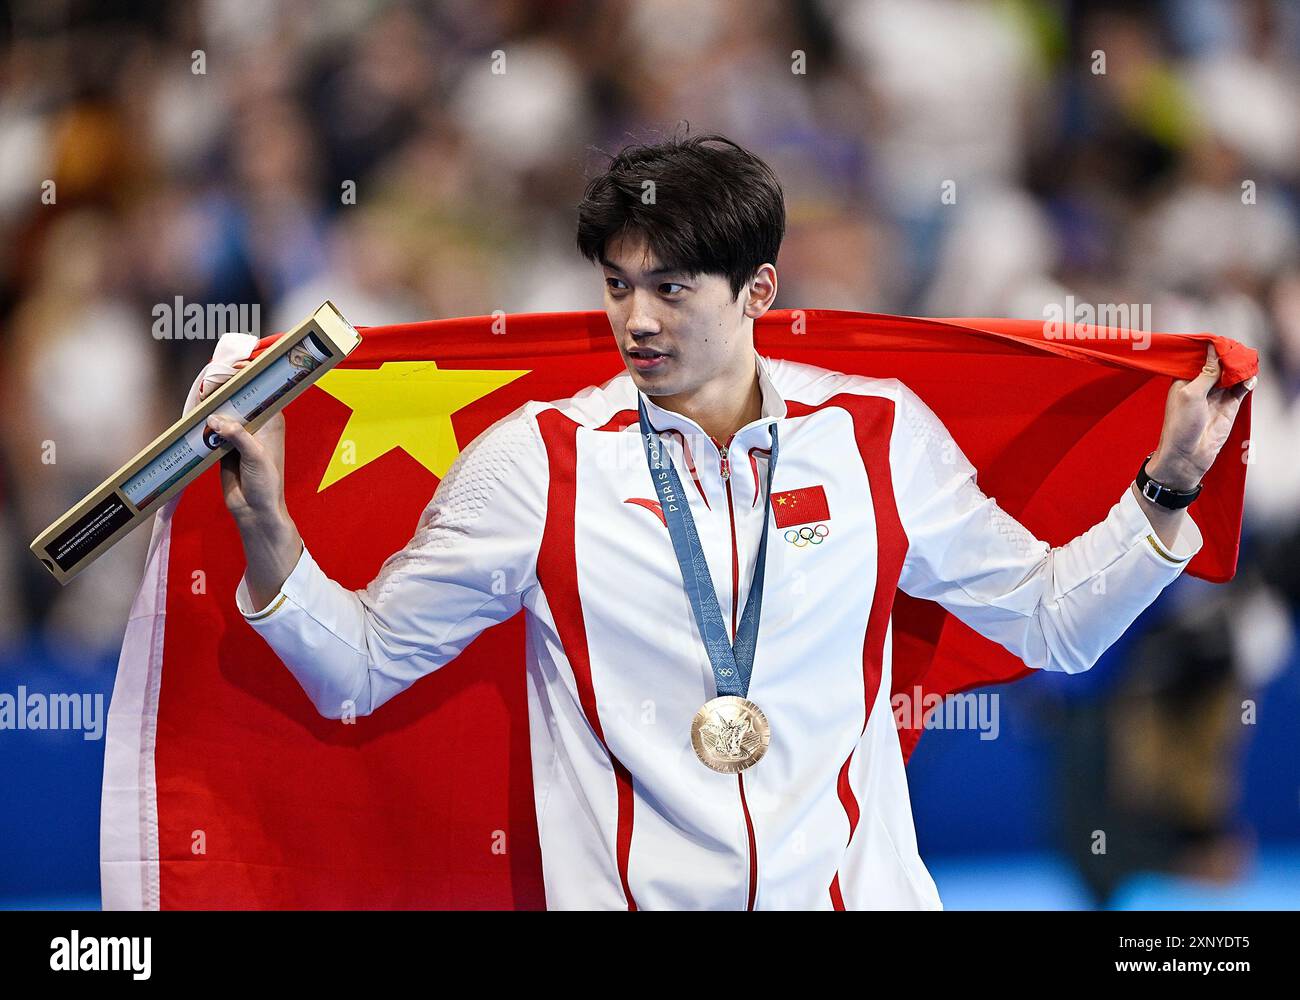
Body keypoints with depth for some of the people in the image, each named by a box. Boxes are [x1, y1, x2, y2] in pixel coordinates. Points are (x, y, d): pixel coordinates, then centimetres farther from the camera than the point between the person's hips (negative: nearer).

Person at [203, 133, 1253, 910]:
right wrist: (267, 534, -7)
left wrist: (1166, 490, 4)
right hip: (632, 897, 0)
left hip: (854, 890, 0)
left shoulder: (879, 435, 7)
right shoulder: (537, 459, 3)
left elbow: (1052, 619, 17)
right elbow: (359, 669, 8)